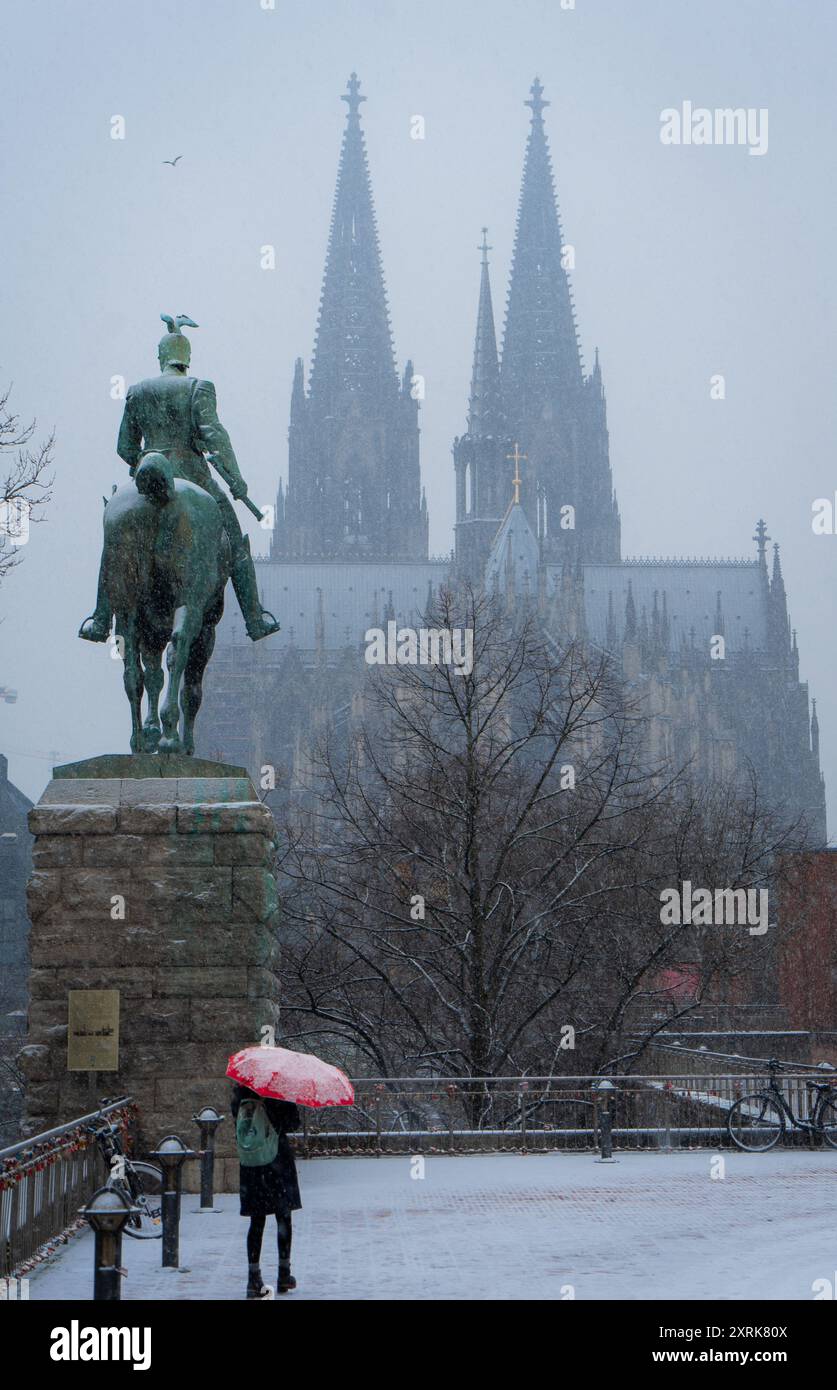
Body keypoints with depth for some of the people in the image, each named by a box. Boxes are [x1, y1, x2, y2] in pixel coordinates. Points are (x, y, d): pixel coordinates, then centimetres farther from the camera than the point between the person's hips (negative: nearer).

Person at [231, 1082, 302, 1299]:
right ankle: (284, 1275, 13)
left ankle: (254, 1278, -1)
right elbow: (293, 1123, -6)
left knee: (256, 1222, 6)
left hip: (250, 1165, 3)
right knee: (283, 1218, 9)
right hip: (278, 1162, -3)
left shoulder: (239, 1094, -1)